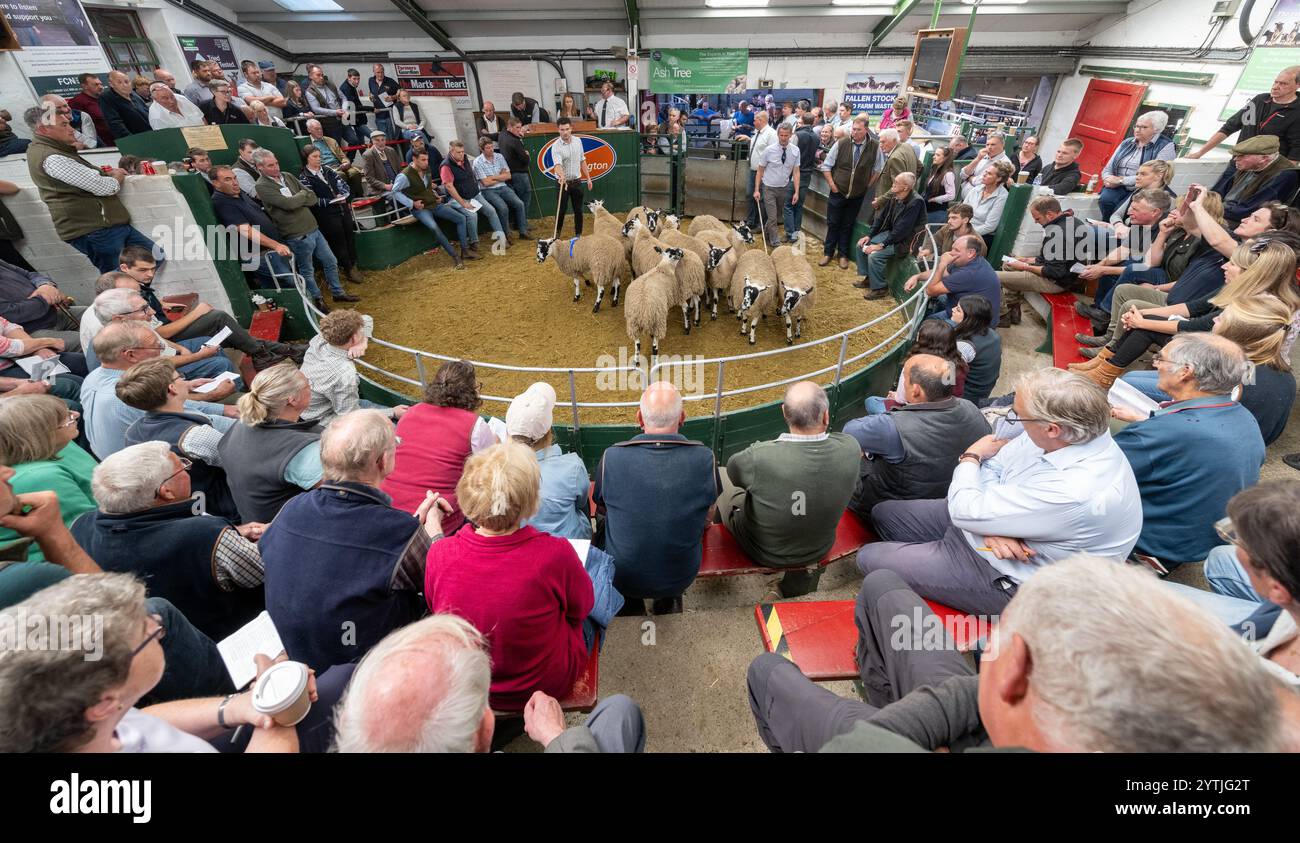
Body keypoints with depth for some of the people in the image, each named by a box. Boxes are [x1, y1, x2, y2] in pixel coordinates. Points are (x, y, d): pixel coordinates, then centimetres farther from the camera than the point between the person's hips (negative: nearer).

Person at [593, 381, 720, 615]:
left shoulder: (611, 457, -20)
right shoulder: (704, 458, -17)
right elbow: (707, 519, 0)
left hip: (621, 579, -1)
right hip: (681, 577, 1)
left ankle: (631, 604, 35)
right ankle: (667, 603, 36)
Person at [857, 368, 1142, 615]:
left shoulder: (1075, 493, -37)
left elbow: (966, 511, -30)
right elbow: (993, 466, -1)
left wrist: (971, 456, -11)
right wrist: (991, 524, -20)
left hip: (1009, 580, -8)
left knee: (870, 557, -9)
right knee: (883, 514, 10)